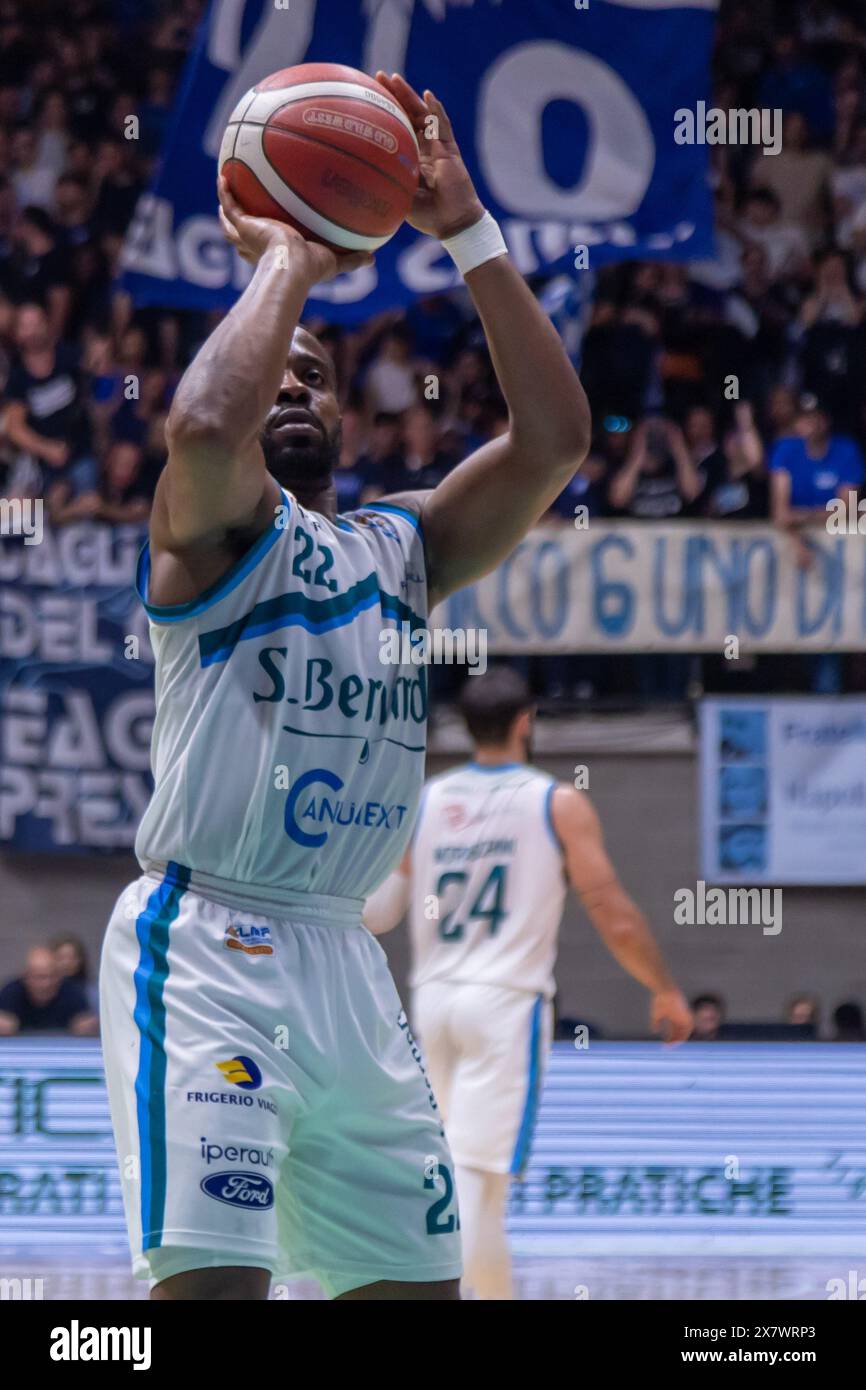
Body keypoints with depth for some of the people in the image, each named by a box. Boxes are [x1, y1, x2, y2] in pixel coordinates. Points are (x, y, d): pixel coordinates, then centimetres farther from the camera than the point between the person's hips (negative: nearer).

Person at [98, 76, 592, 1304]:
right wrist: (287, 263, -10)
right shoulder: (219, 525, 0)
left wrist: (468, 233, 1)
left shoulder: (403, 545, 18)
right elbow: (202, 425, -25)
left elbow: (553, 437, 5)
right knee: (213, 1276, -21)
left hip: (342, 956, 7)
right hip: (204, 940, -7)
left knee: (417, 1279, 10)